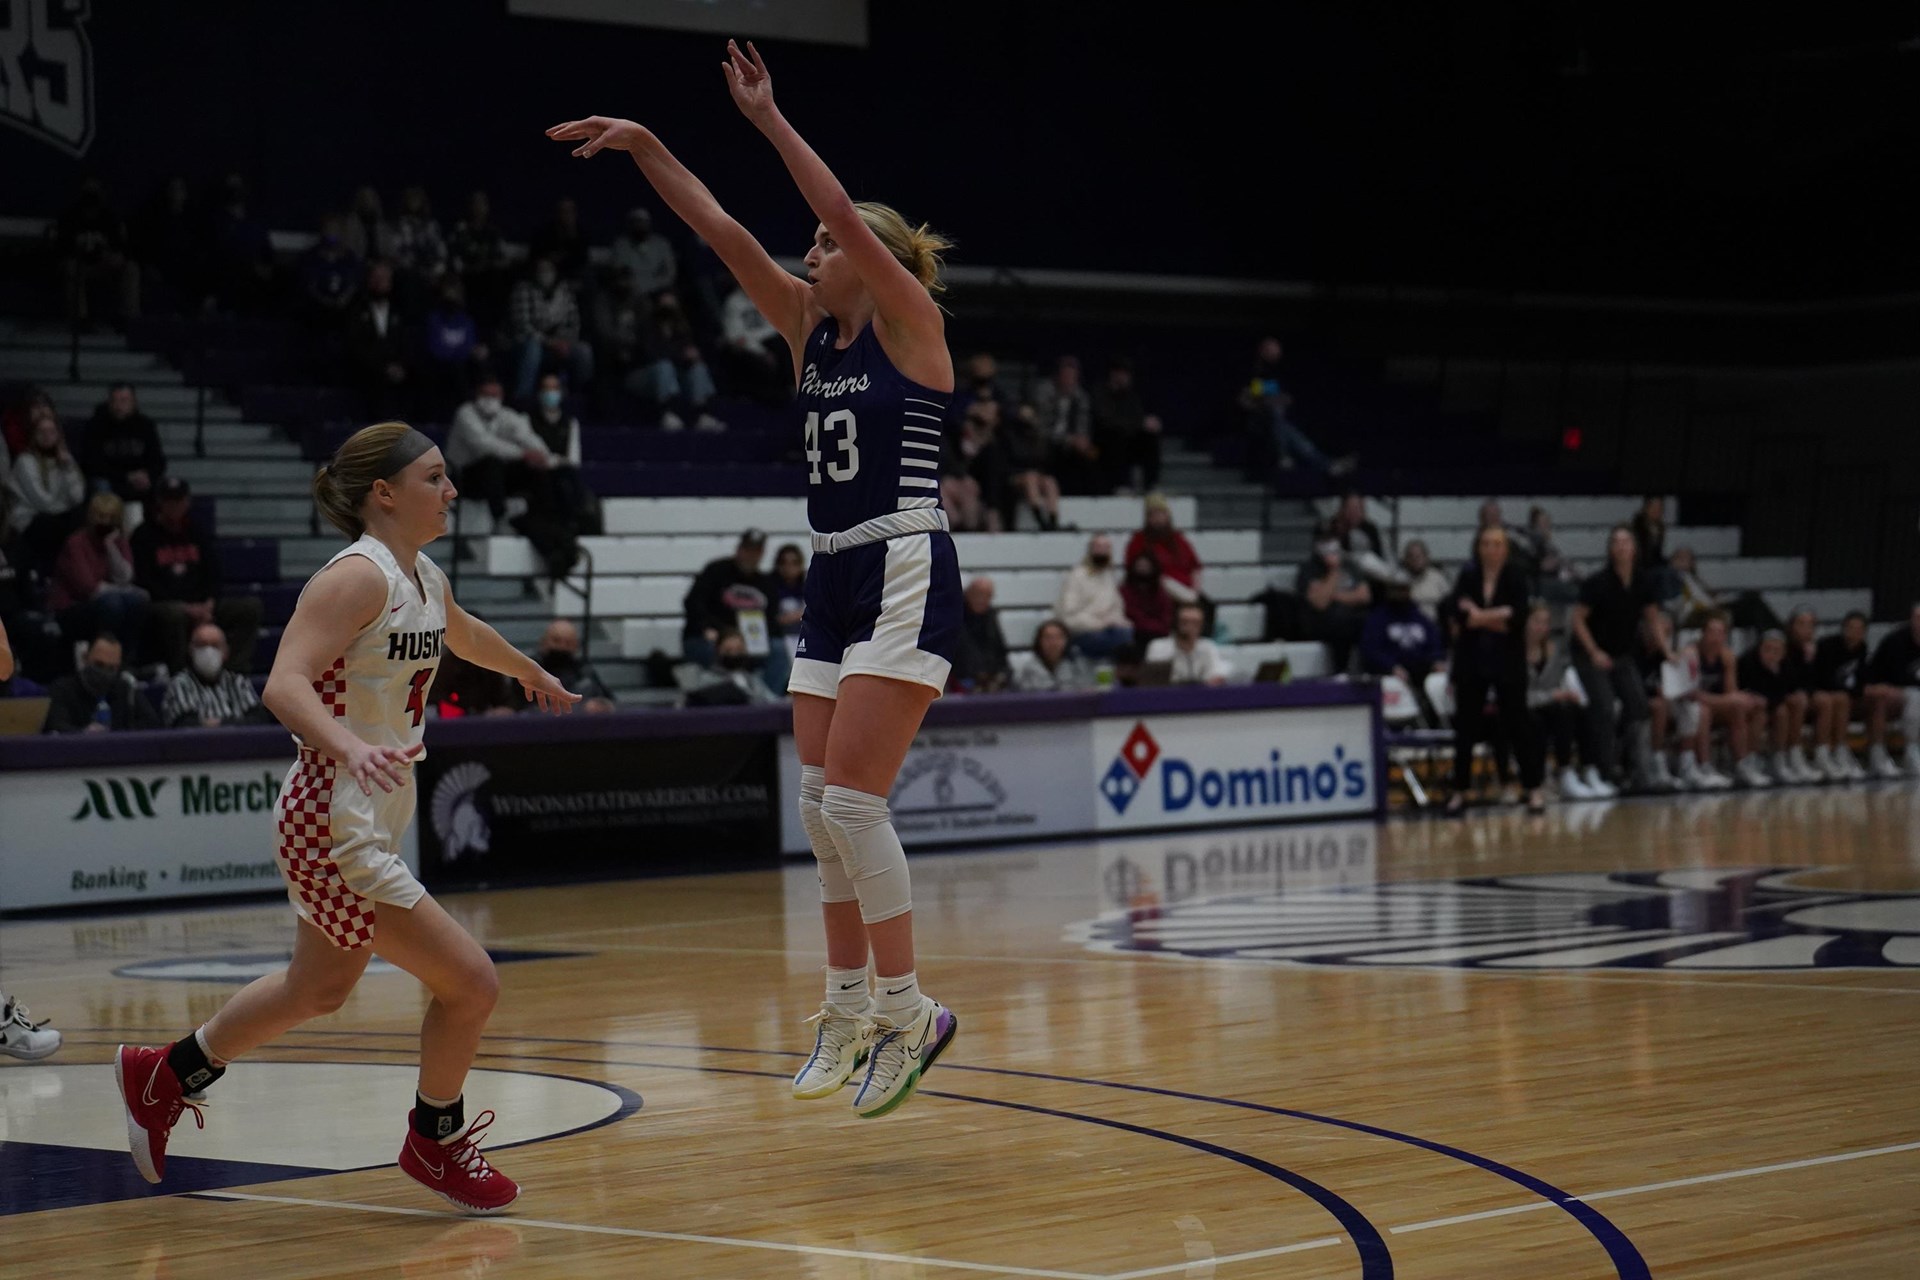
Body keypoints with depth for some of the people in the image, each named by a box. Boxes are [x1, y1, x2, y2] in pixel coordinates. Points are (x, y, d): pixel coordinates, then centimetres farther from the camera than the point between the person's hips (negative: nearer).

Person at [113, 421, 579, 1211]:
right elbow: (284, 684, -30)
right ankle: (435, 1142, 18)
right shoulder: (359, 576, -19)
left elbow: (464, 635, 33)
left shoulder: (426, 578, 8)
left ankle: (164, 1077, 42)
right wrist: (351, 748, -47)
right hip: (333, 826, -10)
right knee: (470, 983, -6)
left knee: (318, 990, 25)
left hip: (371, 822, 10)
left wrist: (532, 674, 49)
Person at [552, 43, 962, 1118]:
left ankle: (908, 1010, -5)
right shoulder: (810, 326, 13)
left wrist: (771, 120, -17)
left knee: (851, 798, -14)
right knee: (822, 807, 8)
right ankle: (852, 1010, 17)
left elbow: (846, 217, -19)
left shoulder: (912, 322, -6)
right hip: (834, 583, 8)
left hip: (906, 576, -8)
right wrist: (646, 148, -1)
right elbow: (727, 233, 7)